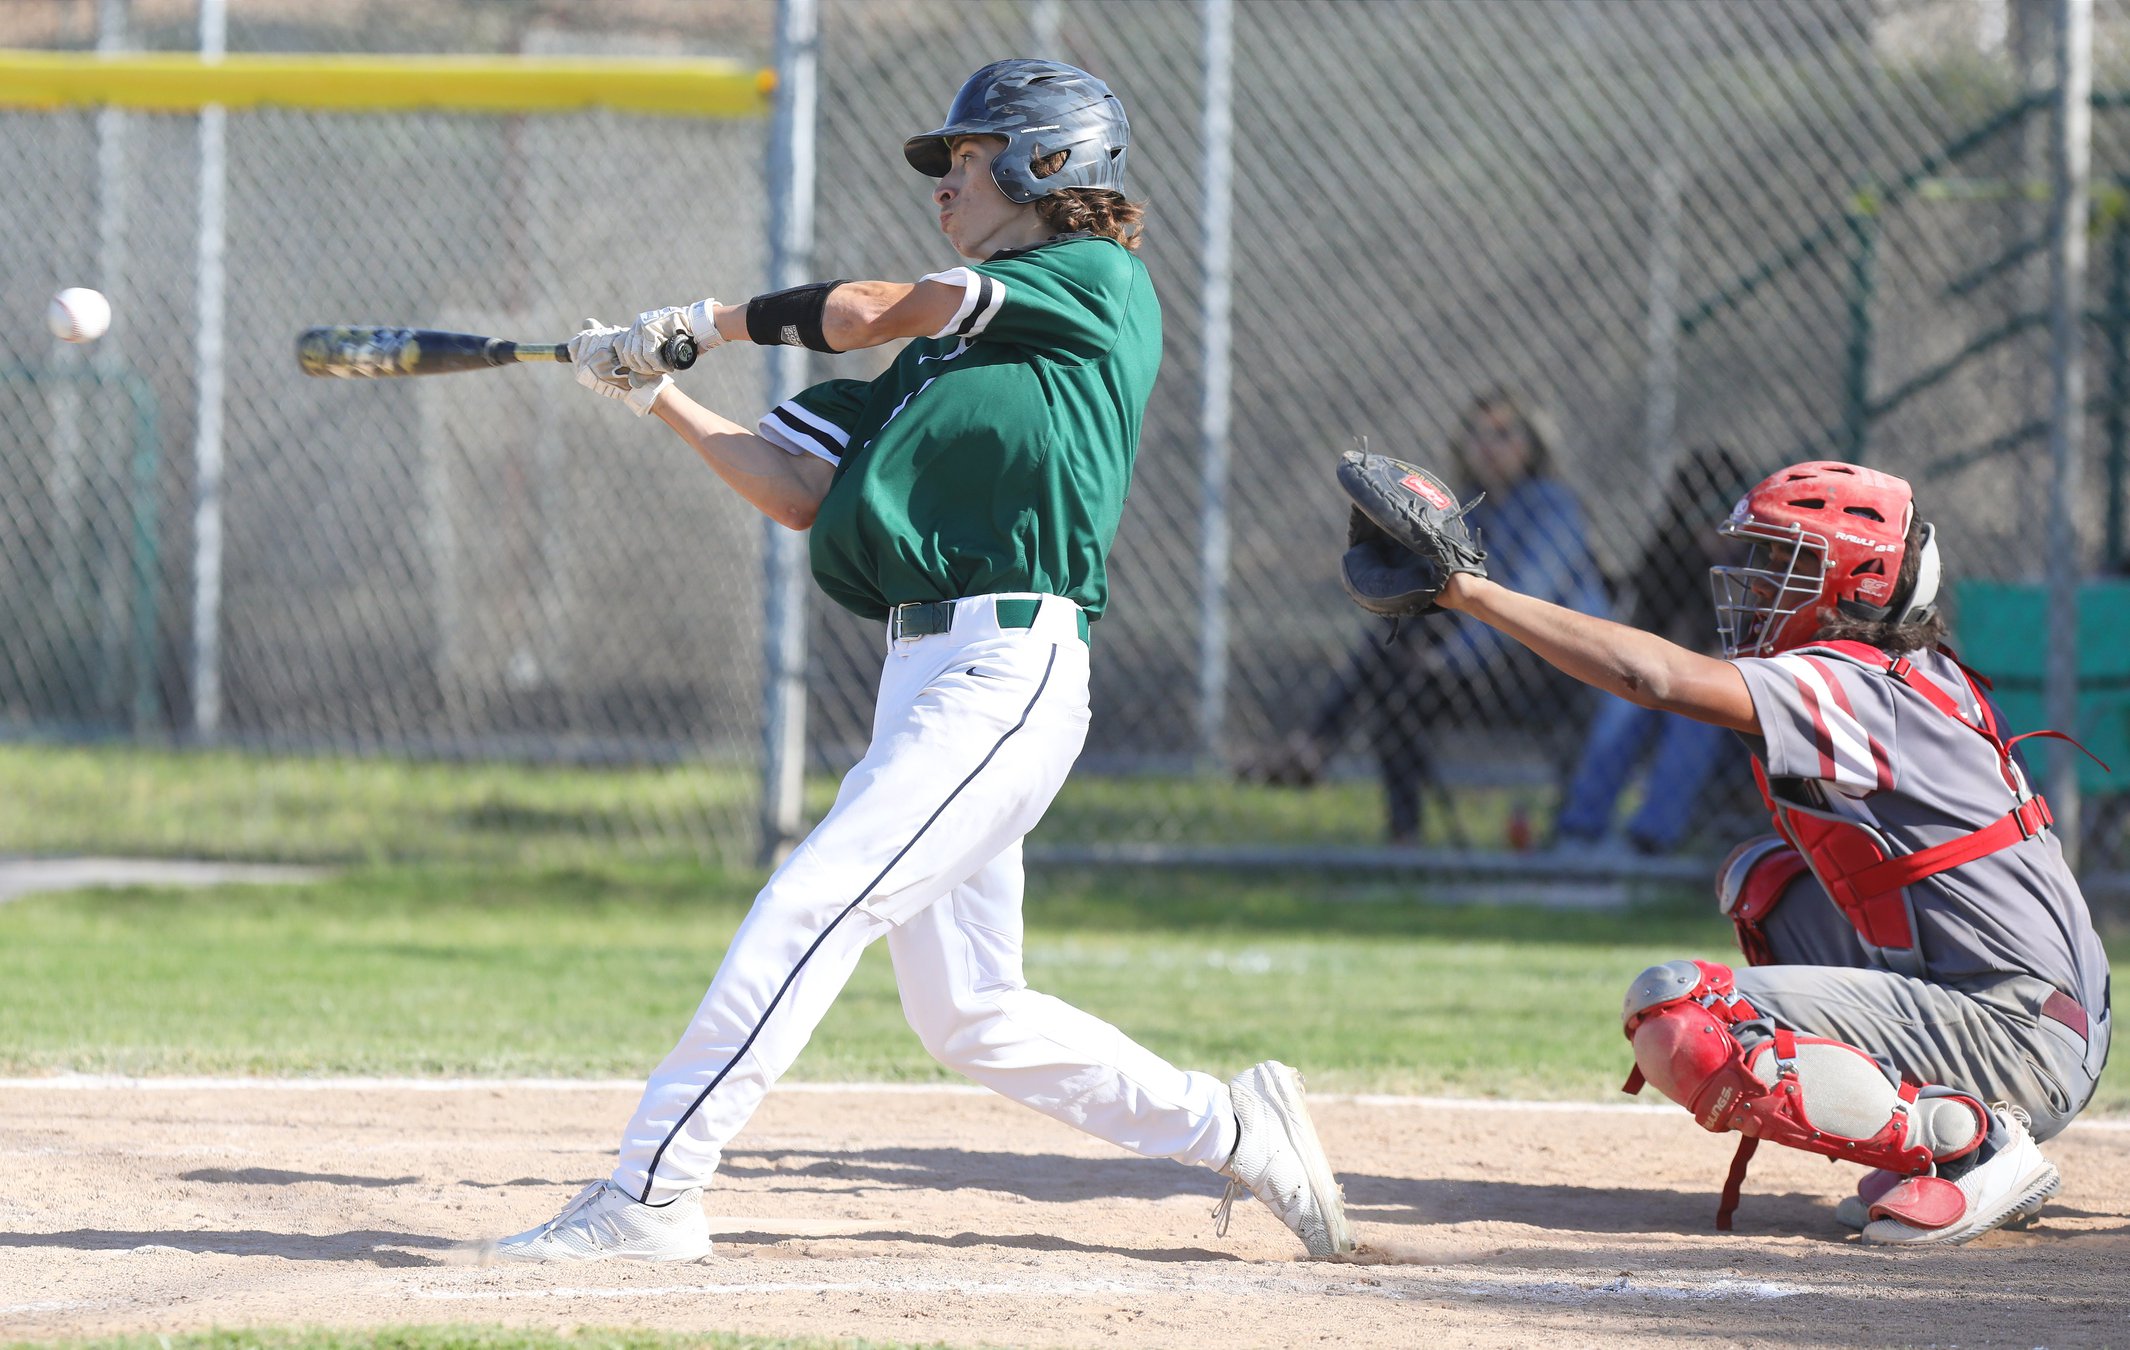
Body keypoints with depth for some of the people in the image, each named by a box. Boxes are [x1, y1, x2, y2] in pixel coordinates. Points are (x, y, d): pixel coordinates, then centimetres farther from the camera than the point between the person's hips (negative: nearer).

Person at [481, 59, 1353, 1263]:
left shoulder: (1100, 286, 0)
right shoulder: (949, 345, 23)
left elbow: (870, 311, -1)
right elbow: (802, 495, 19)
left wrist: (706, 321, 11)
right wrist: (660, 394, 12)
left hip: (1007, 673, -9)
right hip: (929, 672, 9)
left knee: (810, 908, -17)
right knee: (968, 1016, 9)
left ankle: (652, 1195, -21)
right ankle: (1236, 1129, 19)